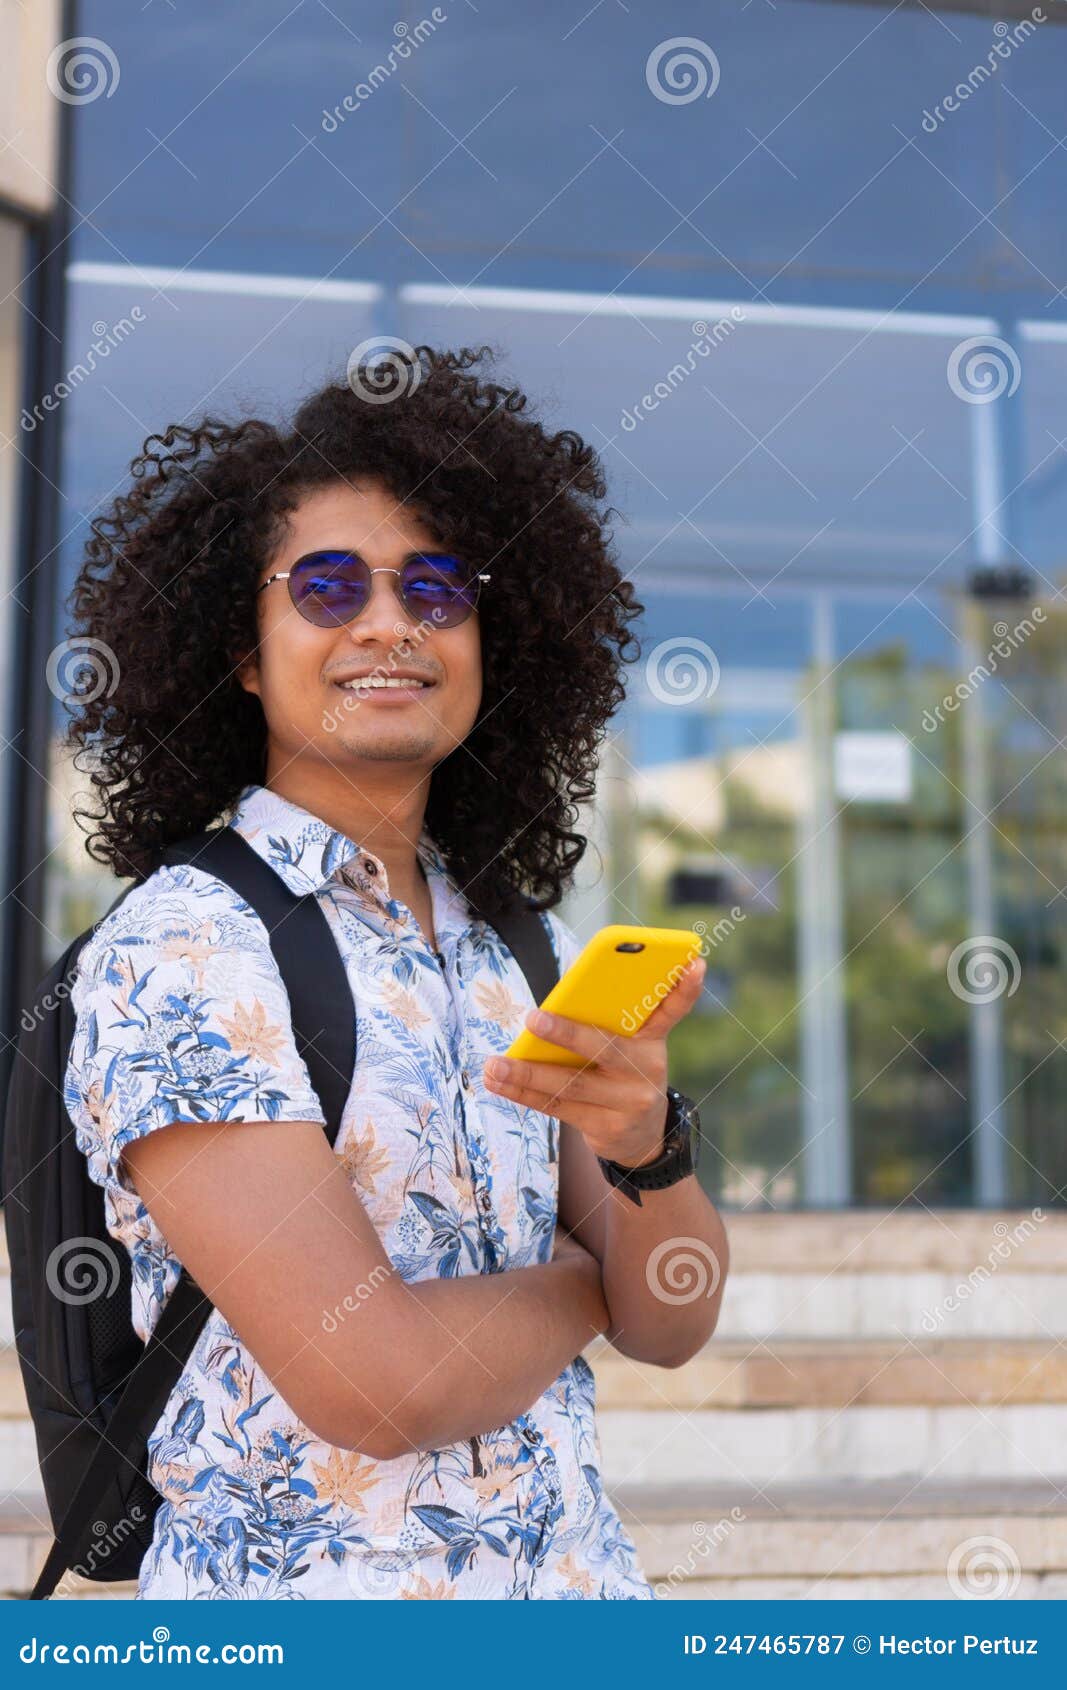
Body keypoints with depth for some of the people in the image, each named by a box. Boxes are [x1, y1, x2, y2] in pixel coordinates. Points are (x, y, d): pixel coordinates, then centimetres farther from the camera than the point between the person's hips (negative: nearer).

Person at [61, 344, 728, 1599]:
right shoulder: (178, 951, -17)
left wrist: (646, 1144, -22)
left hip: (577, 1573, 6)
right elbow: (372, 1381, -24)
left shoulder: (529, 960, 3)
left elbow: (668, 1329, -2)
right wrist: (581, 1277, -6)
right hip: (301, 1588, -6)